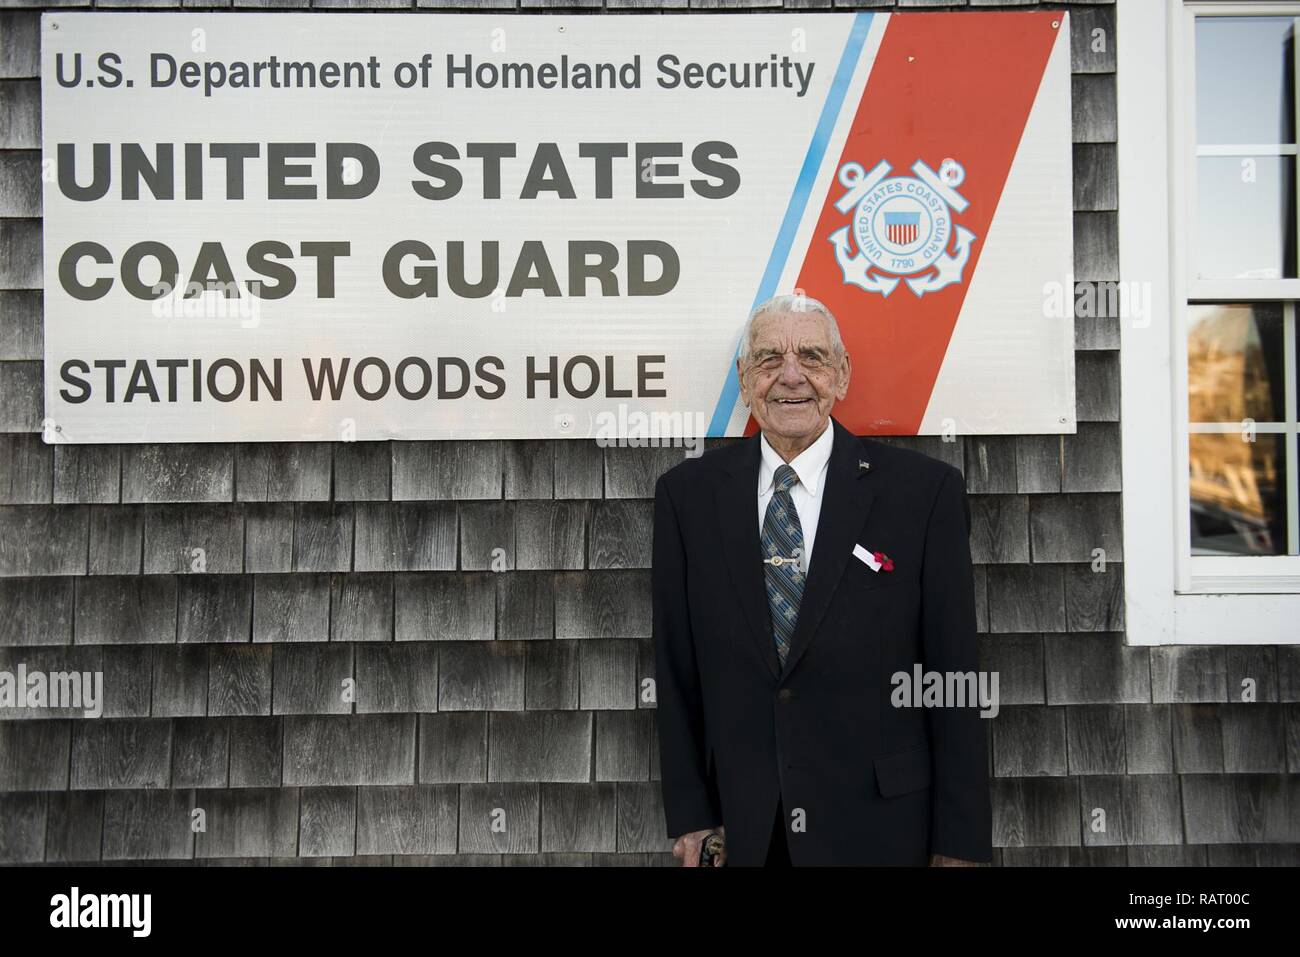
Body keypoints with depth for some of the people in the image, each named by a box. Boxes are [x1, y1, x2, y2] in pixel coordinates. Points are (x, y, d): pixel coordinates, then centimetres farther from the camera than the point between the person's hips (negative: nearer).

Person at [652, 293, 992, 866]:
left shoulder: (923, 490, -6)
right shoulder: (687, 494, 1)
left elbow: (954, 677, -6)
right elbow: (676, 673, 4)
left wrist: (961, 844, -6)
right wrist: (689, 817, 1)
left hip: (880, 830, -2)